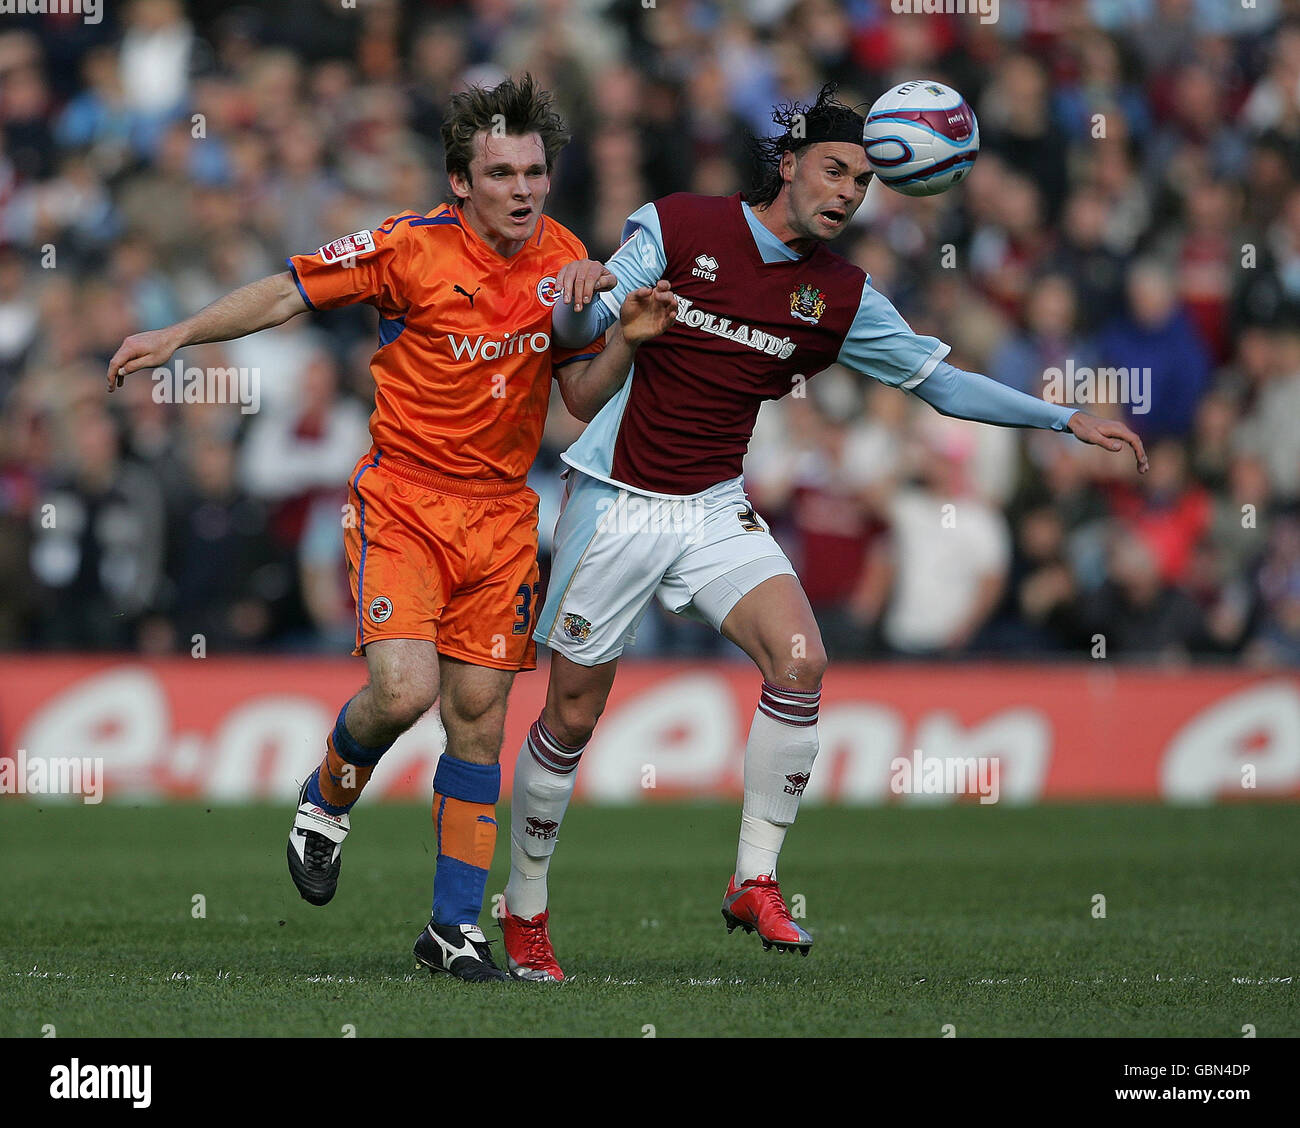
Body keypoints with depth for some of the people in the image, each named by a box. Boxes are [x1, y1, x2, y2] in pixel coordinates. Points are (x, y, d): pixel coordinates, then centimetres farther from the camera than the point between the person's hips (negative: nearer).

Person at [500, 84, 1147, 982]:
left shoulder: (842, 297, 1)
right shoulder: (676, 227, -7)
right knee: (573, 715, 1)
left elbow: (942, 381, 7)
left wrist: (1066, 420, 1)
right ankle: (524, 912, 20)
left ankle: (755, 883, -13)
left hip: (717, 512, 3)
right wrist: (584, 294, -32)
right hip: (617, 504, -3)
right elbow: (578, 330, -8)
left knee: (800, 659, -22)